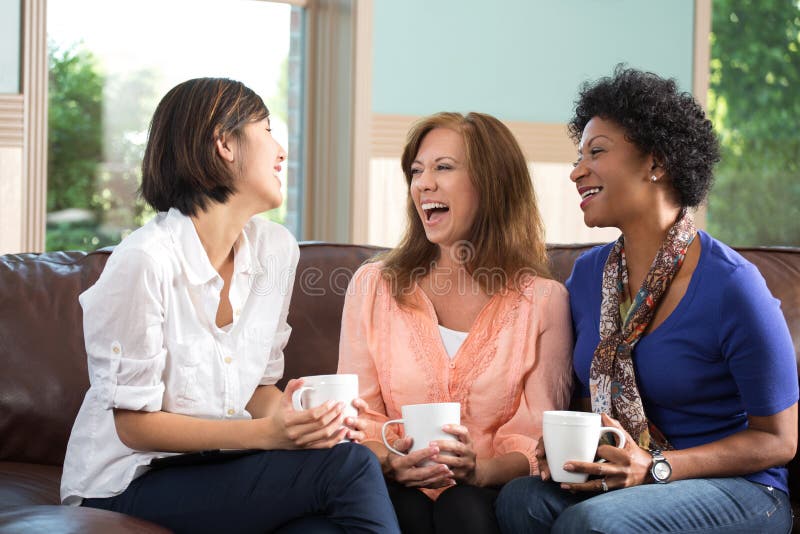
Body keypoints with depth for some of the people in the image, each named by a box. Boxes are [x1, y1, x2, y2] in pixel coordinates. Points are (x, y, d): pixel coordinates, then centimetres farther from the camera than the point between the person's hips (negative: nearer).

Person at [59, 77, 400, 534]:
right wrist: (265, 432, -24)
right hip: (132, 483, -6)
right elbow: (135, 423, -14)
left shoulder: (277, 248, 3)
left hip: (218, 466, 6)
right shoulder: (147, 260, -18)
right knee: (348, 466, -23)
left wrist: (302, 420, -11)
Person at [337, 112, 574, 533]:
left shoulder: (544, 300, 7)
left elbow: (537, 436, 1)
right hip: (401, 490, 1)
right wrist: (389, 461, -16)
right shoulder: (373, 287, 11)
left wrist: (480, 470, -20)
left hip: (485, 495, 0)